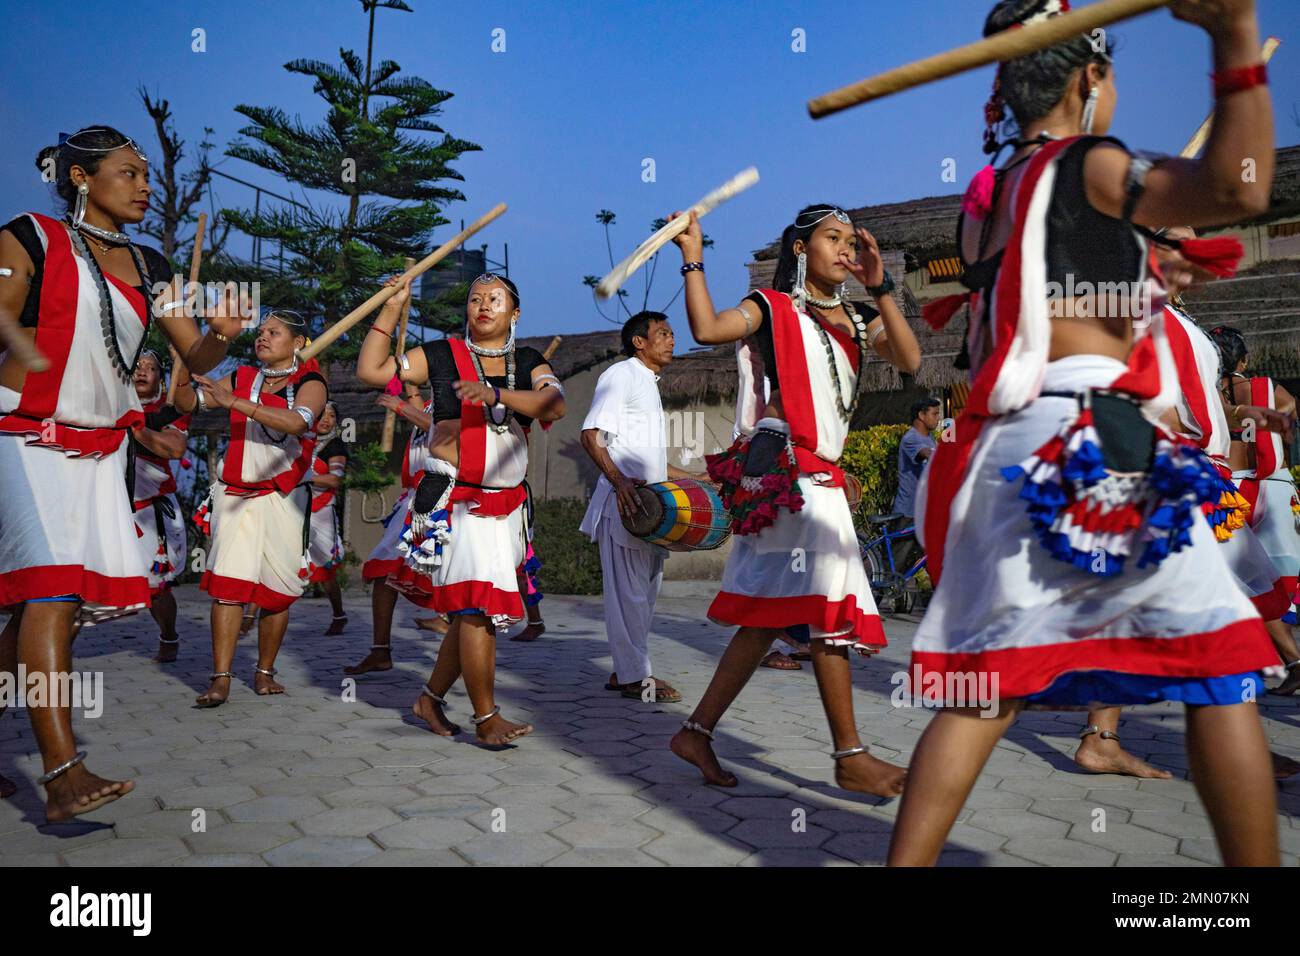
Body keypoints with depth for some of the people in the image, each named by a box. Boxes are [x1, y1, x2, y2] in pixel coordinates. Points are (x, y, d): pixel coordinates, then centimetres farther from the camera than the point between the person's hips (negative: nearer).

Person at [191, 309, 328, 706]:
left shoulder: (310, 382, -2)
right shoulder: (242, 378, 11)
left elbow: (297, 421, -23)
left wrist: (234, 401, -30)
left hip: (284, 497, -2)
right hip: (236, 492, 2)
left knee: (277, 589, 1)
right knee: (228, 581, -11)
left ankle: (265, 672, 17)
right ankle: (220, 679, -12)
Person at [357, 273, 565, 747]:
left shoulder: (529, 363, 9)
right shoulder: (442, 355, 2)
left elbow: (555, 404, -11)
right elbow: (370, 370, 0)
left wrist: (495, 393, -26)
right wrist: (392, 308, -5)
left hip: (506, 503, 4)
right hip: (454, 500, -4)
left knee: (474, 611, 10)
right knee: (476, 604, -13)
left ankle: (431, 698, 27)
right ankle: (486, 718, -5)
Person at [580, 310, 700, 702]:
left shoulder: (649, 385, 25)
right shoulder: (621, 375, -4)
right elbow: (591, 436, -15)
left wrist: (695, 479, 23)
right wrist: (620, 482, -28)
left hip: (650, 503, 10)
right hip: (624, 501, -10)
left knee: (647, 588, 11)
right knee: (628, 590, -6)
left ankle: (626, 669, 19)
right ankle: (634, 675, -1)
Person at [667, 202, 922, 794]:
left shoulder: (858, 319, 18)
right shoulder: (772, 307, 1)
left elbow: (909, 359, 0)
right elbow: (707, 328, -17)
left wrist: (880, 289, -6)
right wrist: (693, 260, -13)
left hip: (822, 475, 8)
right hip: (788, 468, -8)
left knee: (773, 613, 7)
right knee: (831, 607, -8)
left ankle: (697, 732, 15)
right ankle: (850, 756, 1)